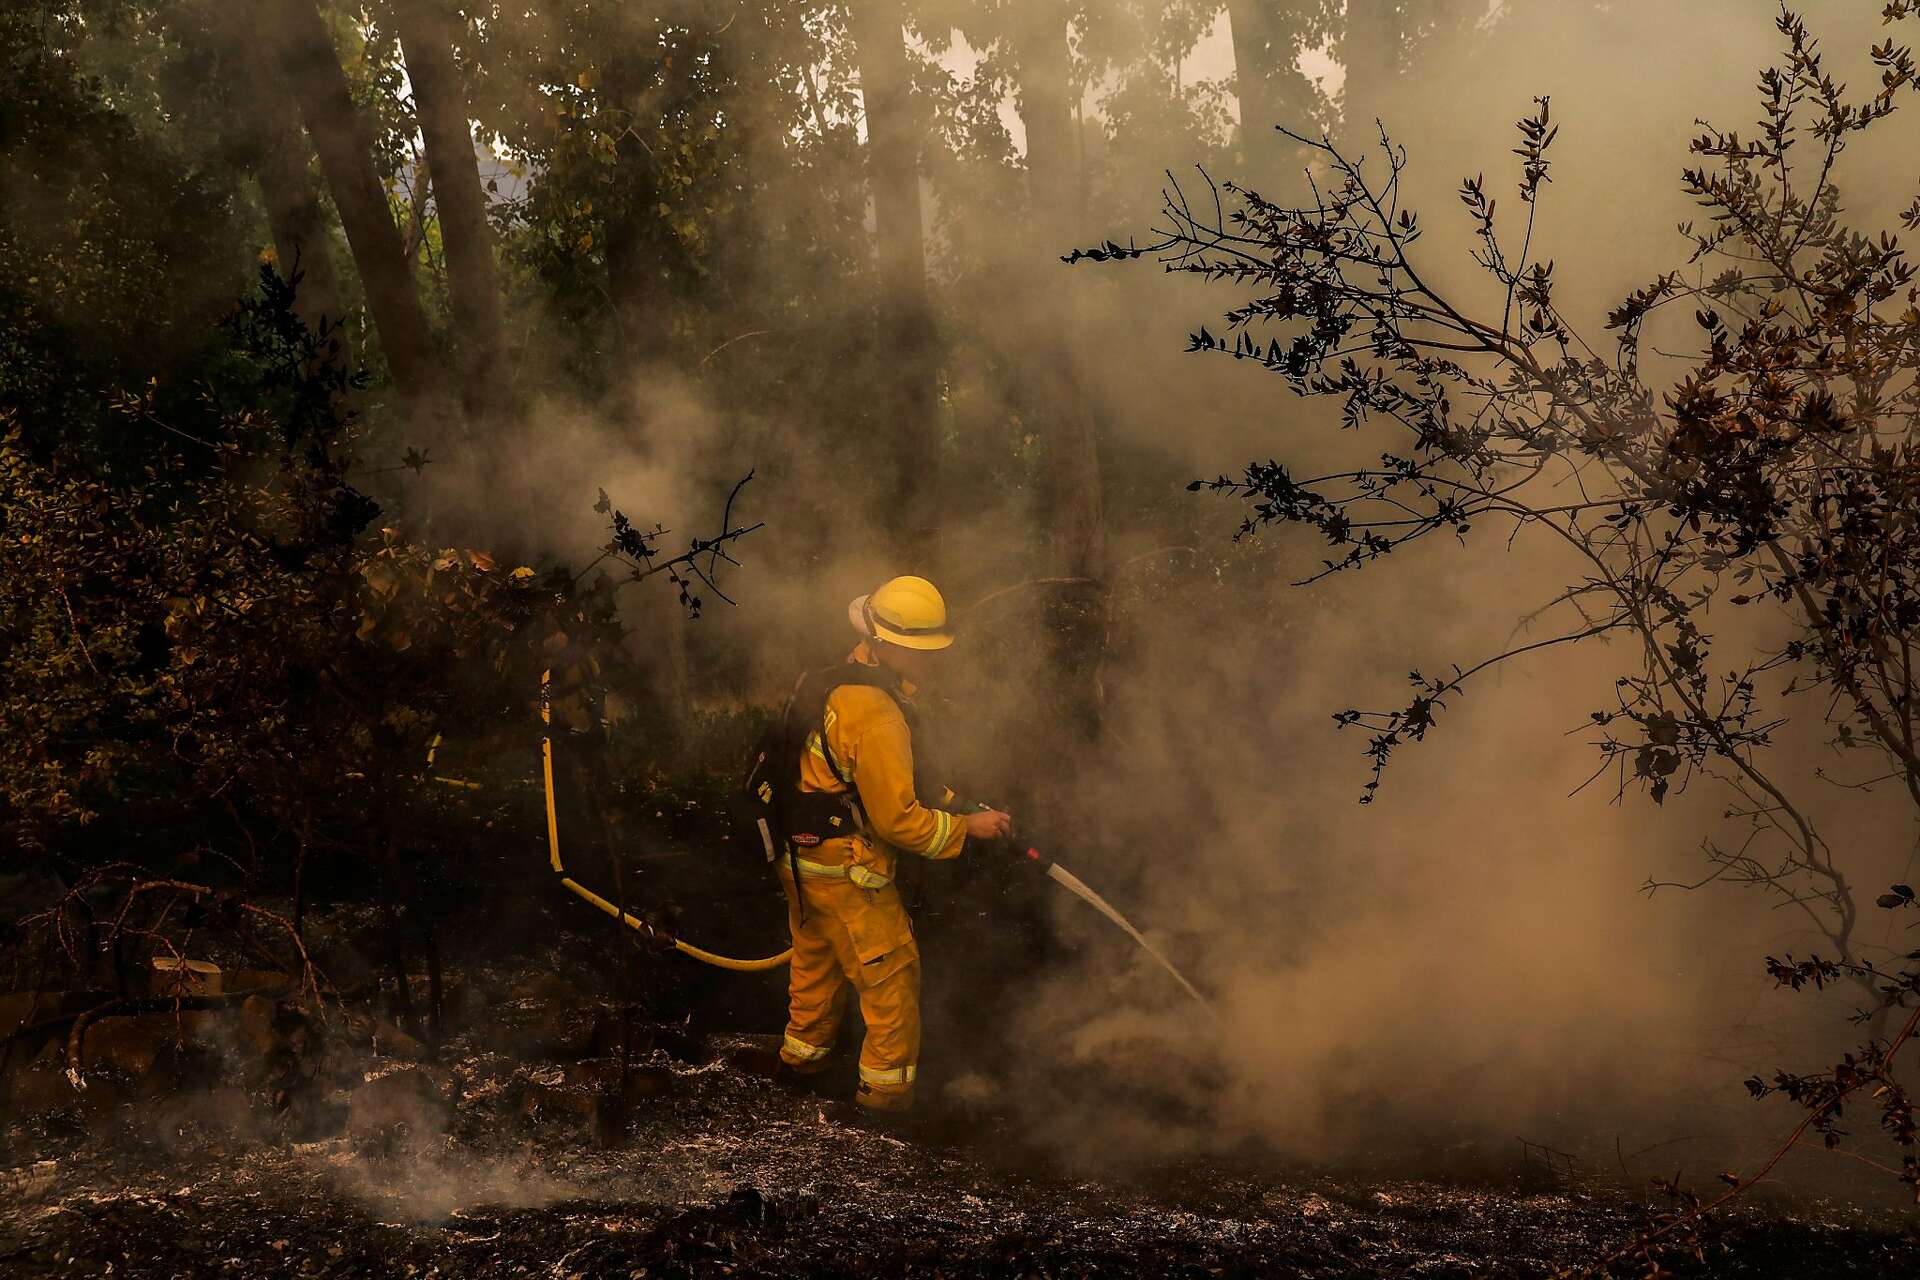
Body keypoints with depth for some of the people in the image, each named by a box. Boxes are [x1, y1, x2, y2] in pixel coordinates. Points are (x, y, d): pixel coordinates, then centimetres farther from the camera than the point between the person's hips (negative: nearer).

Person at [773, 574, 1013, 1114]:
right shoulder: (876, 713, -26)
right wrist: (965, 827, -12)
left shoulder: (836, 680, 7)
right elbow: (896, 818, -23)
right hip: (846, 866, -10)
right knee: (892, 970, 3)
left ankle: (802, 1051, 43)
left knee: (816, 958, 27)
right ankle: (887, 1084, 10)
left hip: (800, 854, 10)